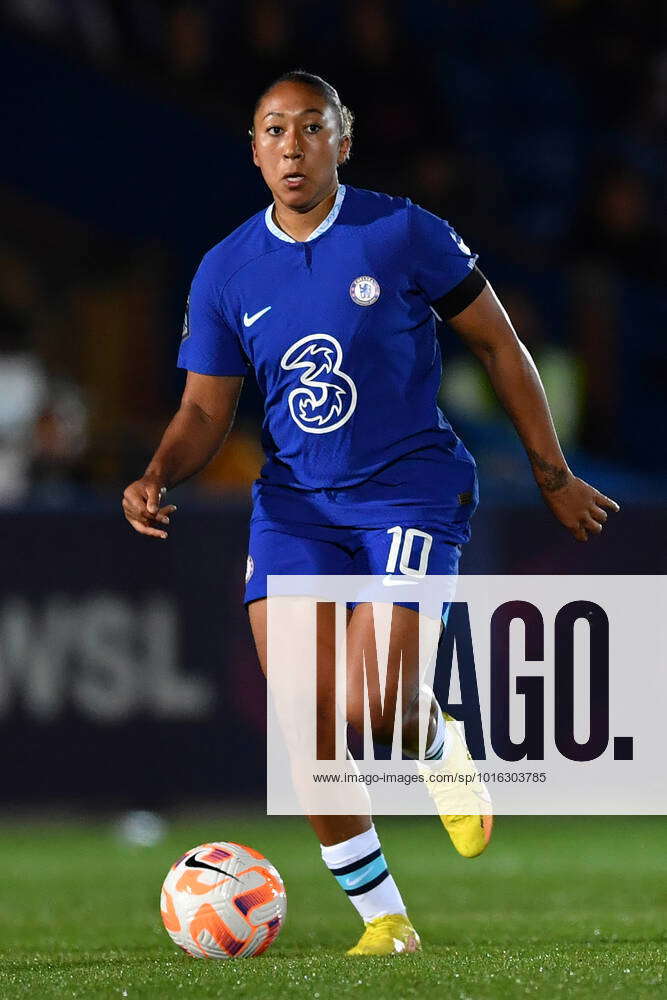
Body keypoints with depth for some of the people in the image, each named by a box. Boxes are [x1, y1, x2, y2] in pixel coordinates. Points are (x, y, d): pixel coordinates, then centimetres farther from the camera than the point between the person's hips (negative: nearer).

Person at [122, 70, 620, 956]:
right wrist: (159, 476, -13)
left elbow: (498, 345, 1)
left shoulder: (402, 234, -7)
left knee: (372, 706, -20)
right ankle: (384, 919, 6)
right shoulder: (226, 274, 2)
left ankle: (440, 752, 19)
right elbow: (206, 412, 8)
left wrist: (554, 475, 4)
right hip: (295, 505, 4)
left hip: (411, 487, -4)